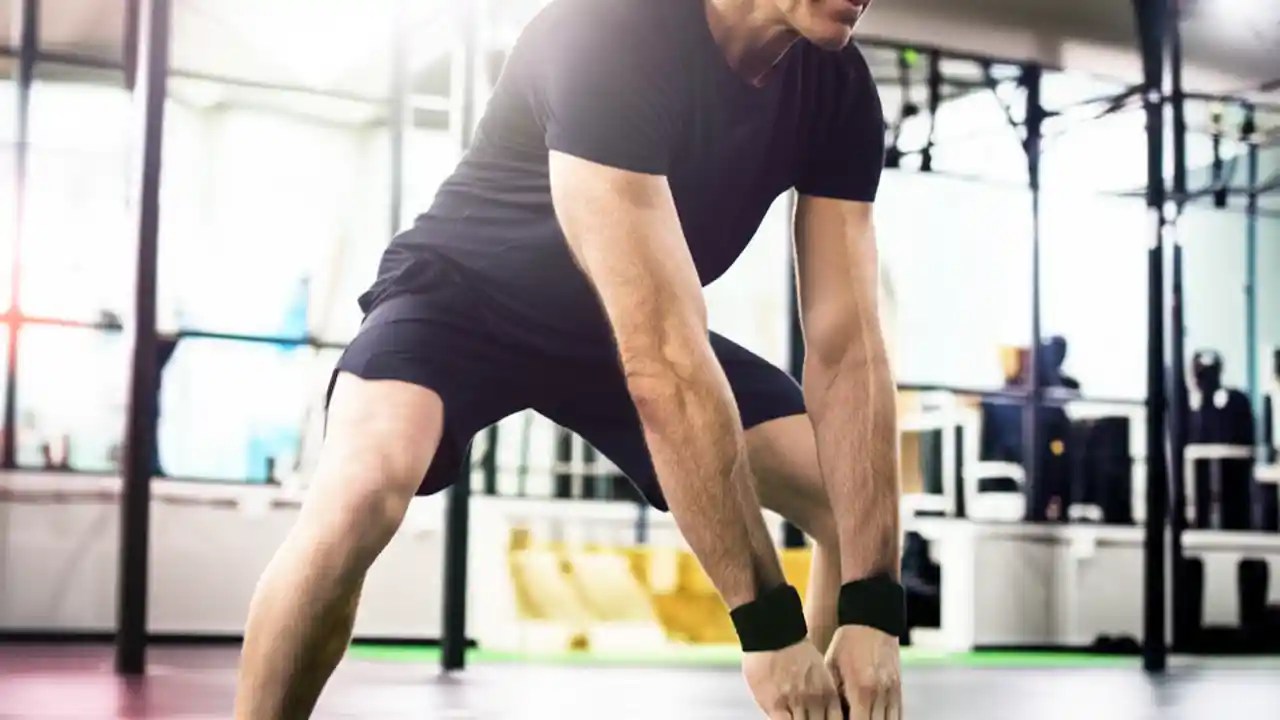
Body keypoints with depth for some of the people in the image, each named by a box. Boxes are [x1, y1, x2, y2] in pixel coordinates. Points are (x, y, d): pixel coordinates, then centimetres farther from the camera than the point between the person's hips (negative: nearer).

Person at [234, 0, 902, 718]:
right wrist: (767, 622, -40)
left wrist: (872, 611, -27)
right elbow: (666, 359, -40)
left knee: (865, 507, -6)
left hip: (631, 325, 6)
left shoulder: (840, 86, -16)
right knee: (362, 495, -35)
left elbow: (846, 347, -18)